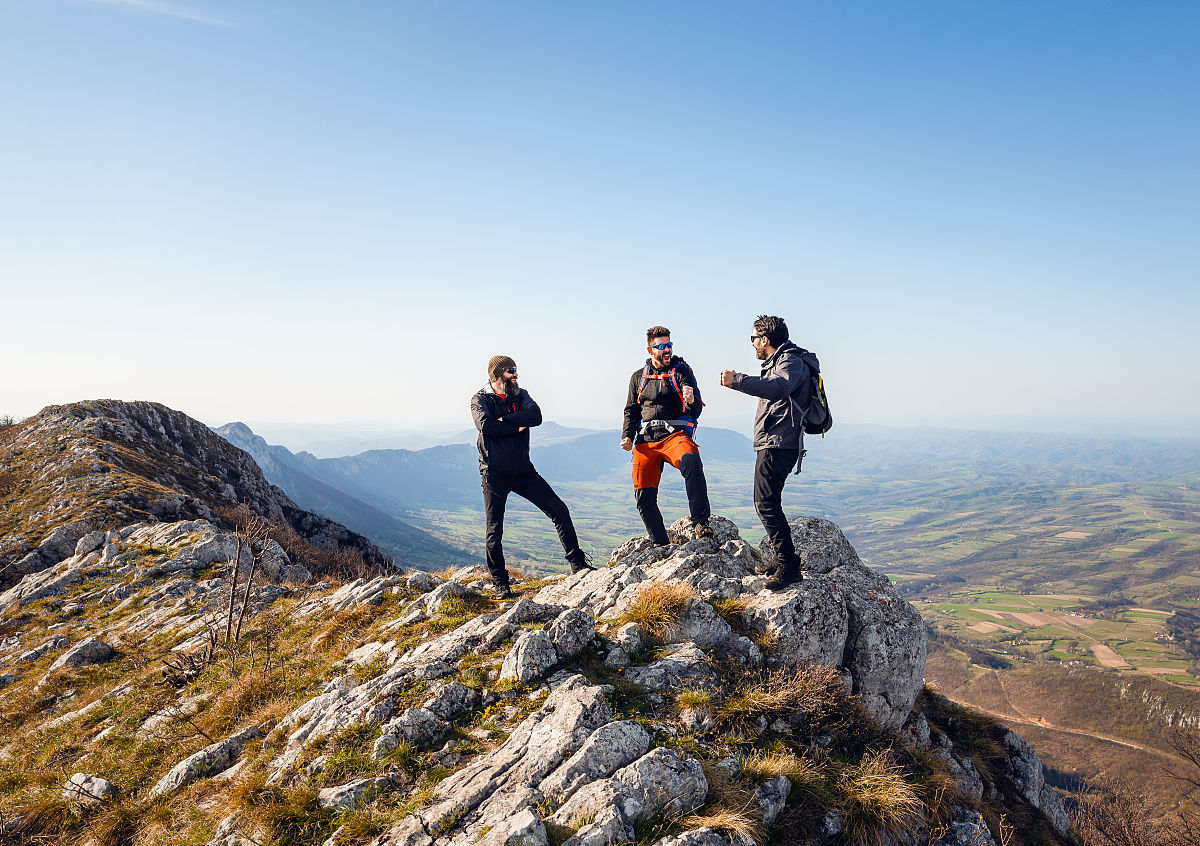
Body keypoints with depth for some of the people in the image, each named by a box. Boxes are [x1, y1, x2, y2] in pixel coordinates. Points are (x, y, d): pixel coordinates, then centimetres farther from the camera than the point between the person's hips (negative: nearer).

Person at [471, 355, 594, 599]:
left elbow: (536, 416, -10)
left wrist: (505, 420, -16)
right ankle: (500, 584, 17)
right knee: (495, 530, 1)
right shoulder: (480, 399, -1)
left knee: (559, 509, -2)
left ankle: (577, 563, 9)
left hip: (523, 470, 4)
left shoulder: (521, 395, 11)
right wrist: (517, 426, -13)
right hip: (495, 473, -4)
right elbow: (486, 425, -21)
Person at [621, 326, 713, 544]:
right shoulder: (638, 377, 18)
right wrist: (627, 437, 8)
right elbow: (631, 411, 25)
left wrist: (691, 401, -27)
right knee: (643, 497, -3)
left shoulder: (681, 371, 6)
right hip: (645, 440, 4)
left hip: (675, 434, -4)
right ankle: (661, 546, 13)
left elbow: (695, 411, -3)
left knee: (691, 462, -37)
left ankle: (700, 522, -37)